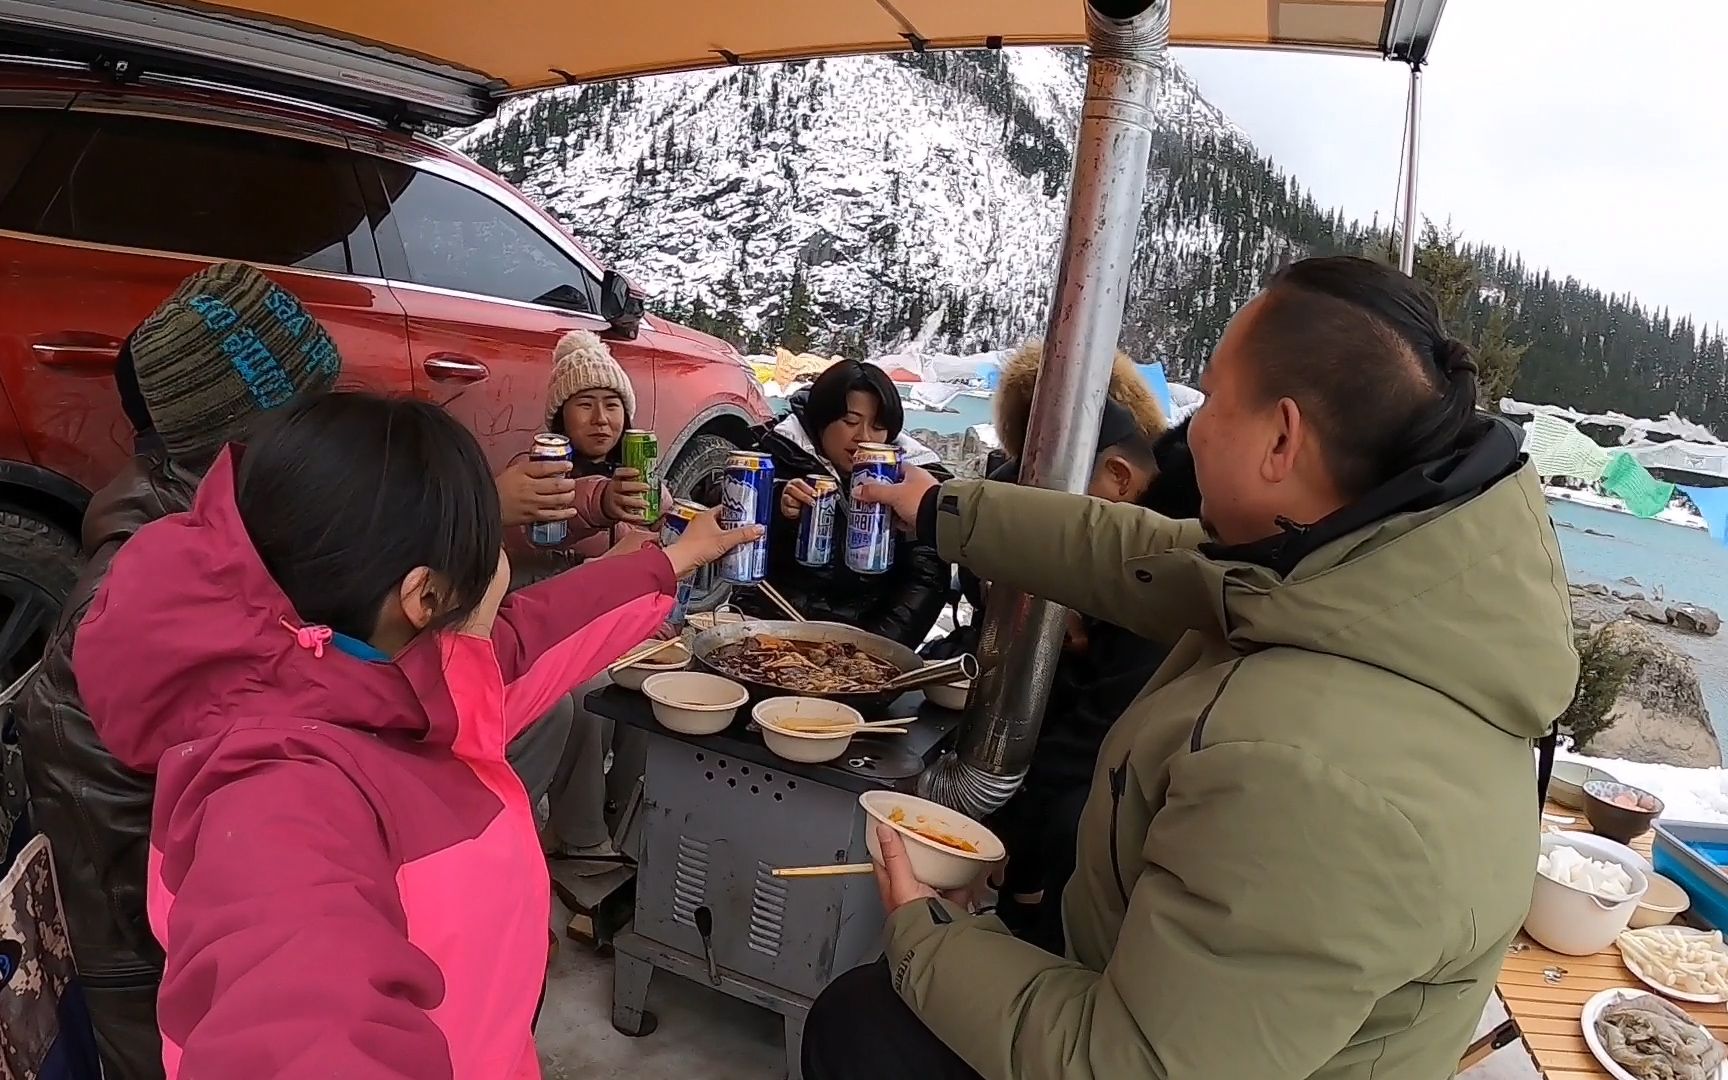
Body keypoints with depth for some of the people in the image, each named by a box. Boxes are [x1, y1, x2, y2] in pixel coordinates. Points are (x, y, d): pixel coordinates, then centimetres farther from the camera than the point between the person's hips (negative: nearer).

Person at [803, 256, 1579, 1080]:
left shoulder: (1315, 777, -42)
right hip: (1185, 985, 7)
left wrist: (922, 938, -16)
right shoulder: (1393, 569, -15)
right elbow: (1145, 559, 0)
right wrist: (945, 511, 10)